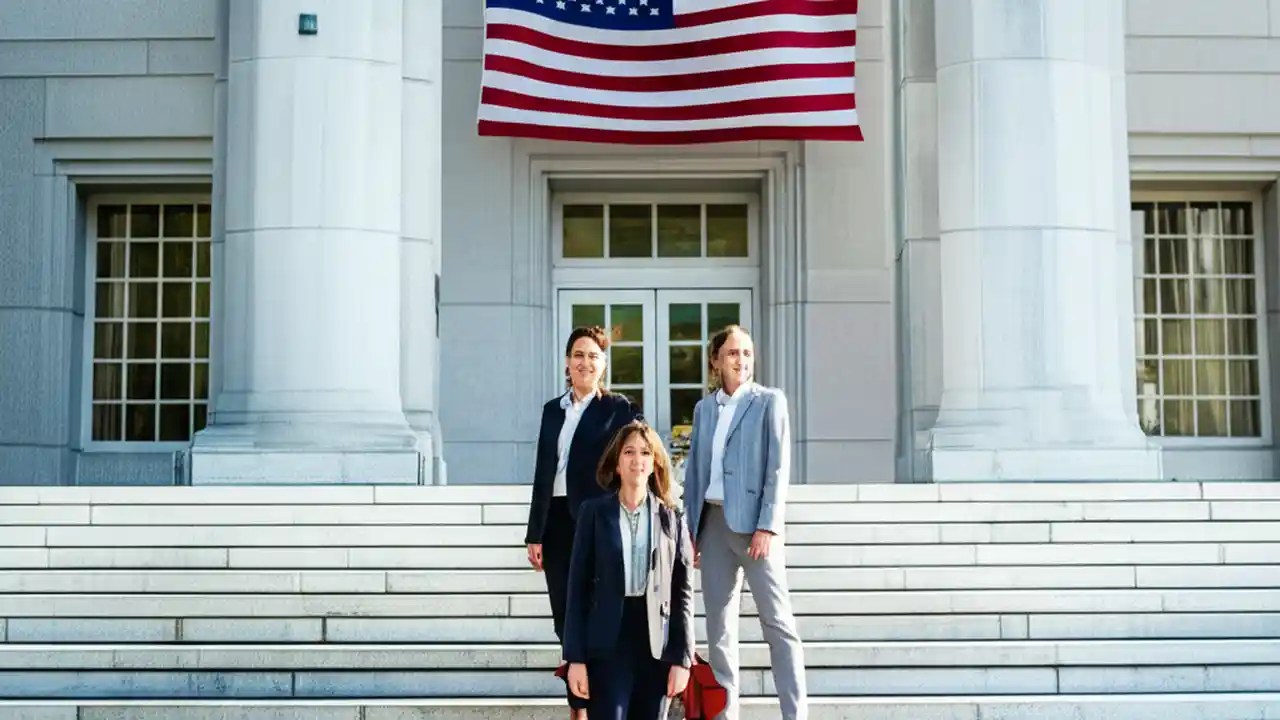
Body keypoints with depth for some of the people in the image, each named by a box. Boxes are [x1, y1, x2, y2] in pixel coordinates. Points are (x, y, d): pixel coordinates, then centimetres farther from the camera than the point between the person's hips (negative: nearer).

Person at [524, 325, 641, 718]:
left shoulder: (618, 408, -1)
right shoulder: (553, 409, 13)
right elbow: (543, 472, 13)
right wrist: (535, 533, 9)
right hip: (556, 521, 5)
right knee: (565, 617, 6)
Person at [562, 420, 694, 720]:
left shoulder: (672, 518, 7)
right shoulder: (594, 512, 3)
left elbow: (683, 592, 6)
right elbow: (578, 587, 1)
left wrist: (682, 658, -1)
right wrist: (576, 657, -5)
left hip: (657, 648, 2)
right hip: (607, 647, -2)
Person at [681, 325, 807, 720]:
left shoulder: (769, 401, 0)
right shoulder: (704, 408, 14)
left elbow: (779, 468, -7)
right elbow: (694, 470, 16)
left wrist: (768, 526, -16)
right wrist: (689, 529, 9)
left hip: (753, 521, -5)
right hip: (713, 521, 5)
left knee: (778, 621, -7)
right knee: (719, 623, 6)